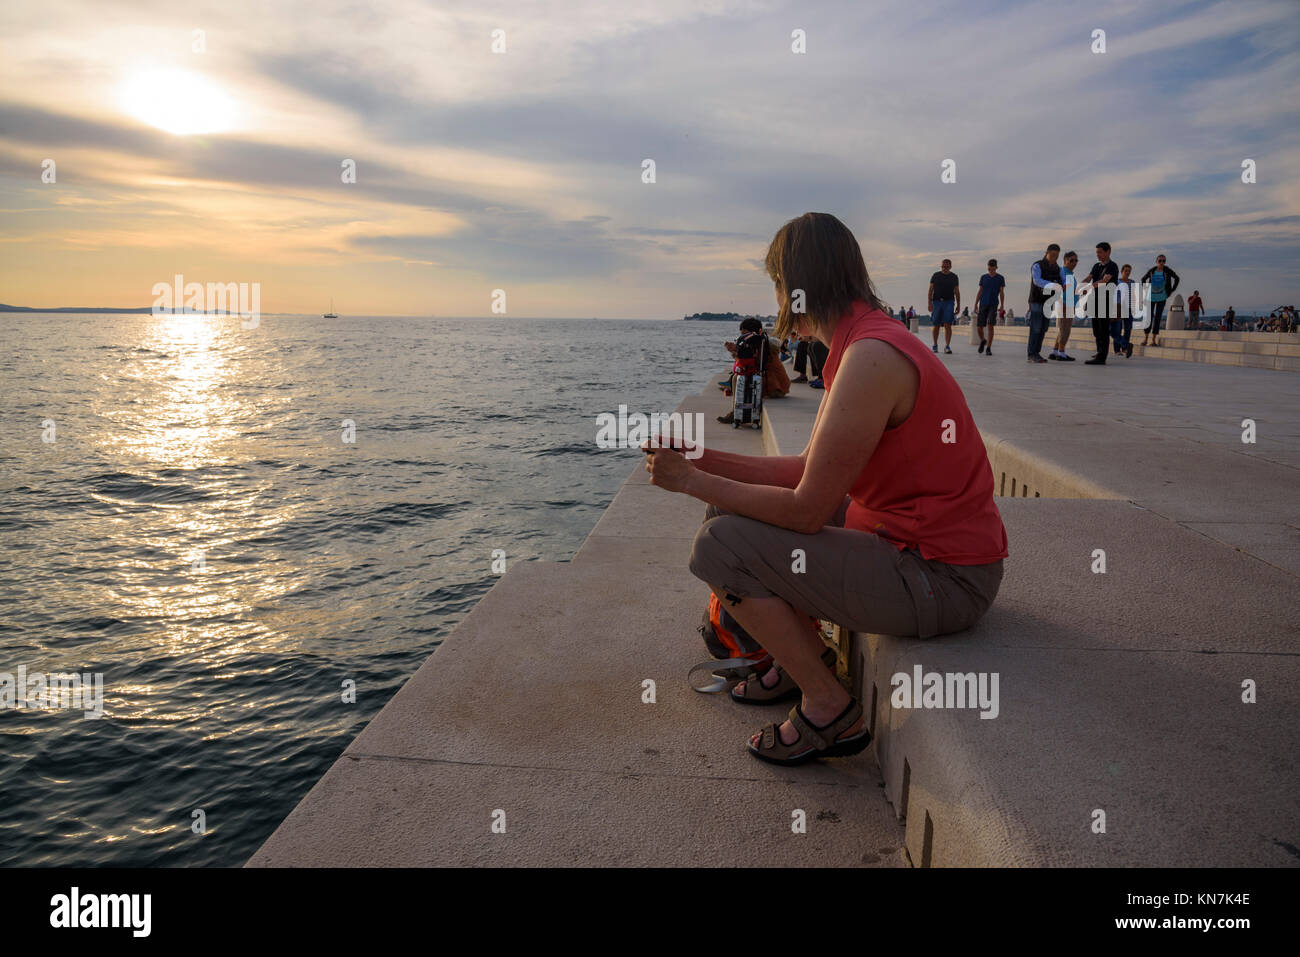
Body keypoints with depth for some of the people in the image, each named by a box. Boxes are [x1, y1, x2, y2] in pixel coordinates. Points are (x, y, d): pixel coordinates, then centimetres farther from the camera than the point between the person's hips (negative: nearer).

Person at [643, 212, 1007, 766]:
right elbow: (811, 471, 9)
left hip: (942, 581, -10)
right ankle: (799, 658, 25)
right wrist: (705, 462, 6)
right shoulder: (864, 342, 8)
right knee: (733, 510, 14)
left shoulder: (870, 358, -24)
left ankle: (830, 709, -2)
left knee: (719, 545, -16)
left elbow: (804, 511, -22)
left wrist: (692, 482, -11)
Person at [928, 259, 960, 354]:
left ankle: (947, 346, -15)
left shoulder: (954, 277, 9)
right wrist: (929, 303, -8)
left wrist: (958, 306, 9)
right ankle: (935, 345, 20)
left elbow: (957, 292, 13)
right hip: (937, 302, 0)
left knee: (948, 325, -12)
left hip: (949, 302, 0)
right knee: (936, 325, 4)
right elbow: (930, 290, 4)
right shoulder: (936, 276, 6)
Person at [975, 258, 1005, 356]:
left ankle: (988, 348, -9)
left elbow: (1002, 293, 3)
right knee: (980, 327, -1)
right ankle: (982, 341, 30)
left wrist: (1002, 306, -8)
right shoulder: (983, 277, 8)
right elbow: (980, 292, 11)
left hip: (993, 305, -2)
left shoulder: (1000, 278, 3)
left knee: (990, 326, -13)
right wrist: (976, 304, 5)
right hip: (983, 305, 2)